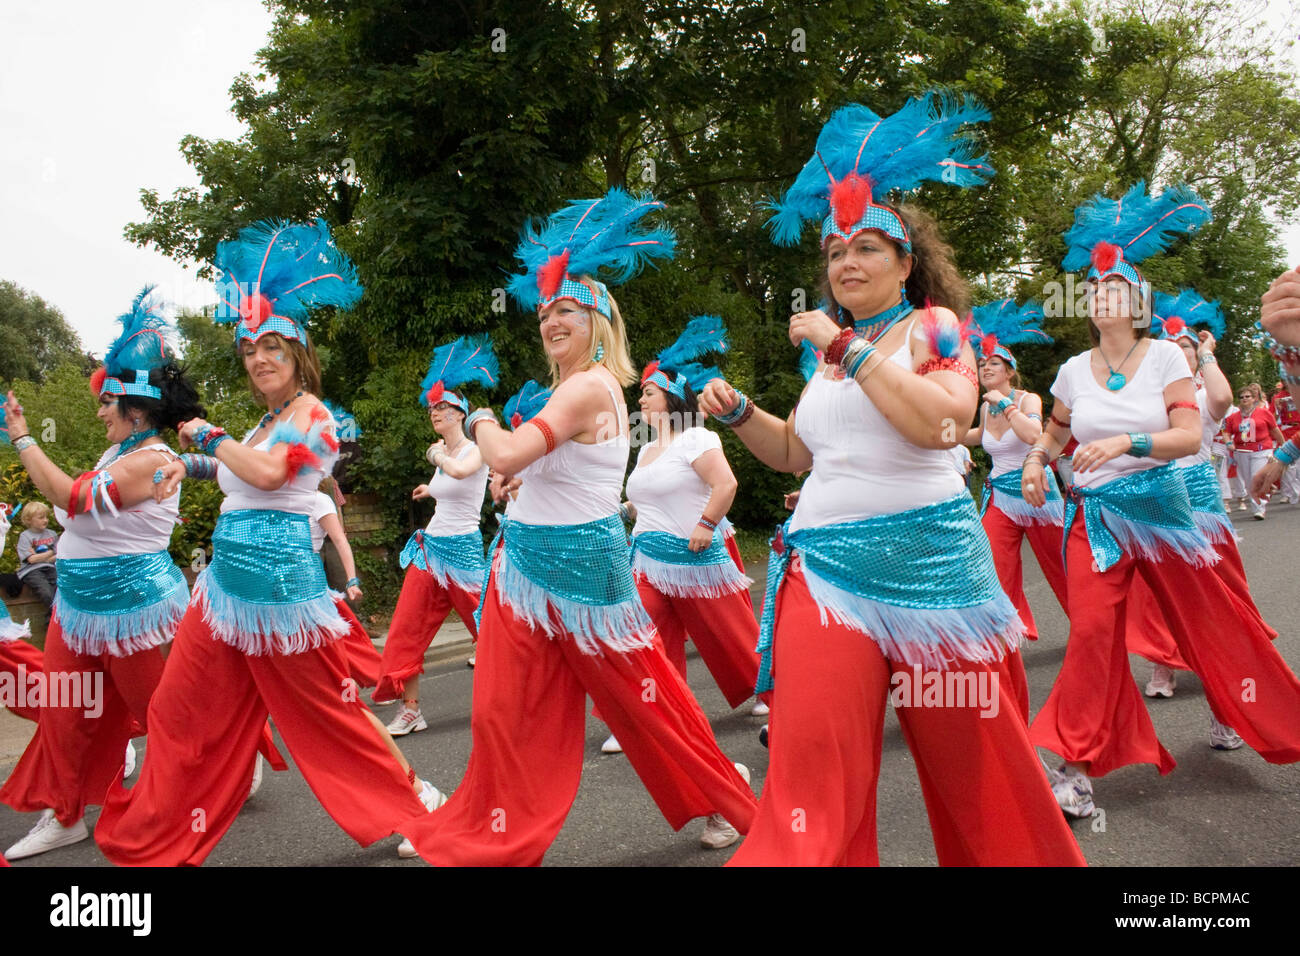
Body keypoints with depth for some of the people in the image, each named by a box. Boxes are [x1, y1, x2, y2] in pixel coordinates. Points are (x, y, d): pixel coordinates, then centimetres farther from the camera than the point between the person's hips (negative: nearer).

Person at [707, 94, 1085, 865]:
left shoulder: (933, 326, 0)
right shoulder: (831, 353, 16)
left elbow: (935, 420, -21)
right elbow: (796, 451, 26)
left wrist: (847, 347, -16)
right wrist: (737, 412, 10)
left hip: (924, 556, -4)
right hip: (825, 562, 4)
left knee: (967, 747, 10)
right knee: (814, 759, -6)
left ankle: (1016, 854, 32)